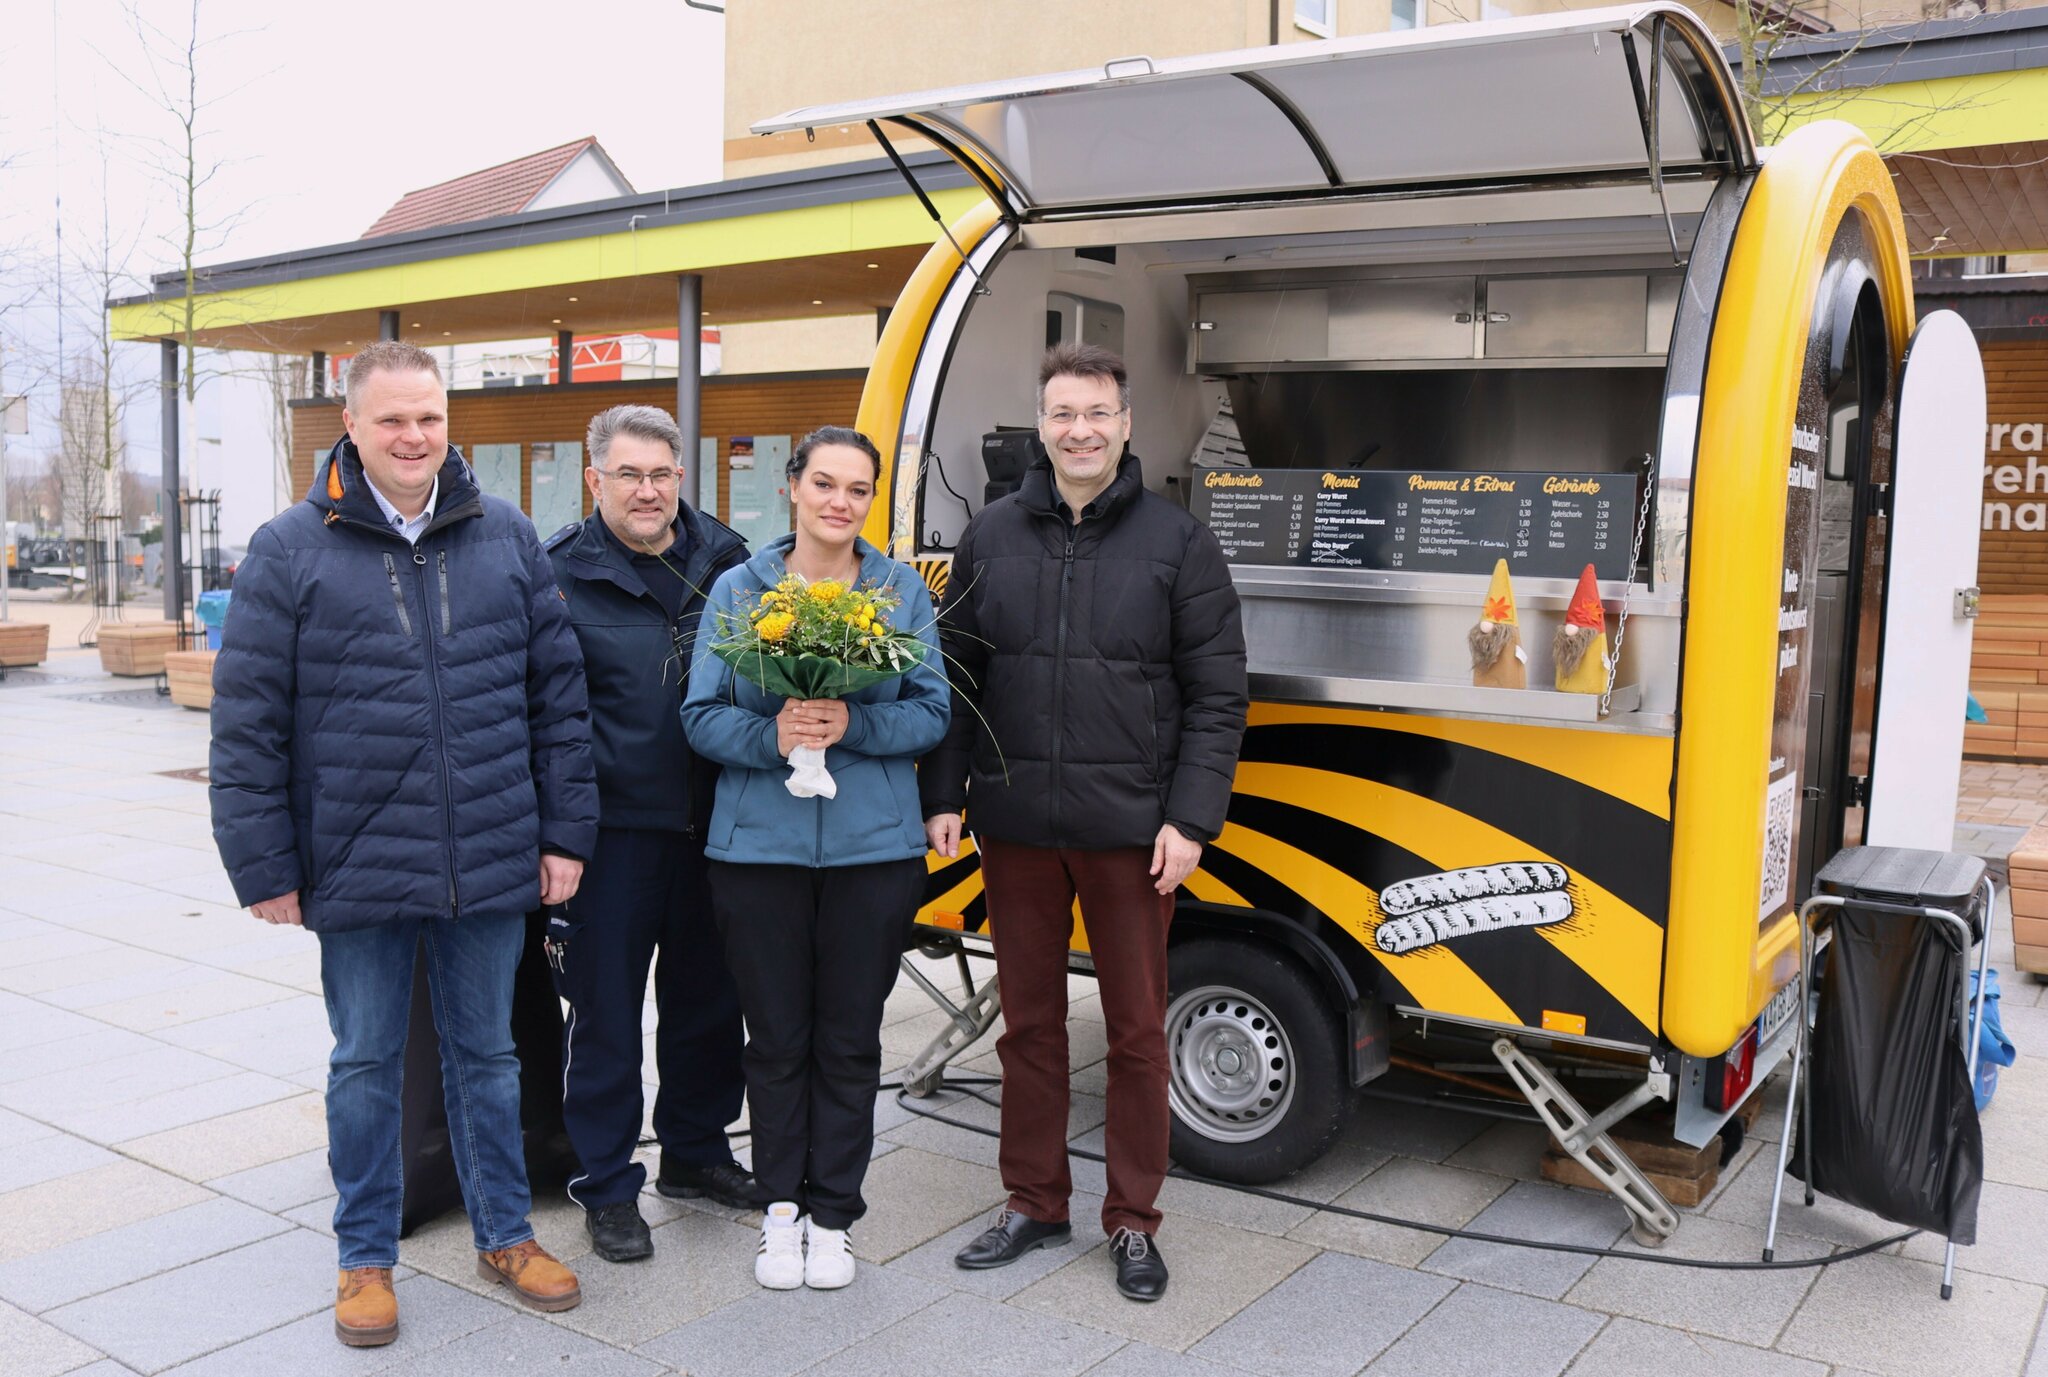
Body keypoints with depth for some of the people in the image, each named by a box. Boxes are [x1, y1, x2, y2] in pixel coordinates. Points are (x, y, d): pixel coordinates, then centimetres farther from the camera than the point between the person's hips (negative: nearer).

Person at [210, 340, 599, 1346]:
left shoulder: (506, 537, 4)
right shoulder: (289, 551, -3)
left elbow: (559, 691, 6)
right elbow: (246, 724, -3)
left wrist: (565, 831, 3)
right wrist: (264, 868, -6)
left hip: (492, 867, 2)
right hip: (356, 872, -2)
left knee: (487, 1052, 16)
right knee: (366, 1064, 13)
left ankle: (505, 1234, 32)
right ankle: (365, 1258, 30)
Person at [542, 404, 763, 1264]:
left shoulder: (725, 559, 6)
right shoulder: (561, 575, -6)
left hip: (713, 826, 4)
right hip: (614, 830, -4)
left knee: (708, 998, 17)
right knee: (606, 1009, 5)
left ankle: (695, 1151, 37)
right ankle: (606, 1187, 22)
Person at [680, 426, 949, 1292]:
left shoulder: (905, 593, 4)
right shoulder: (737, 590, 3)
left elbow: (931, 713, 1)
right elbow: (701, 715, 1)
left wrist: (851, 724, -17)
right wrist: (772, 736, -19)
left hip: (874, 849, 1)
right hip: (759, 846, 0)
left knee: (849, 1041, 9)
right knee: (776, 1038, 10)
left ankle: (832, 1217, 24)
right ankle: (781, 1207, 27)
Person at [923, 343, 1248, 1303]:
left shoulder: (1177, 542, -1)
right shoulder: (990, 537, 7)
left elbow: (1216, 695, -2)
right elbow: (954, 677, 10)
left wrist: (1190, 819, -9)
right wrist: (942, 795, 3)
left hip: (1130, 832, -2)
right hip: (1014, 827, 3)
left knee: (1137, 1029, 7)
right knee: (1029, 1022, 13)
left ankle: (1133, 1222, 23)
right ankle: (1034, 1203, 29)